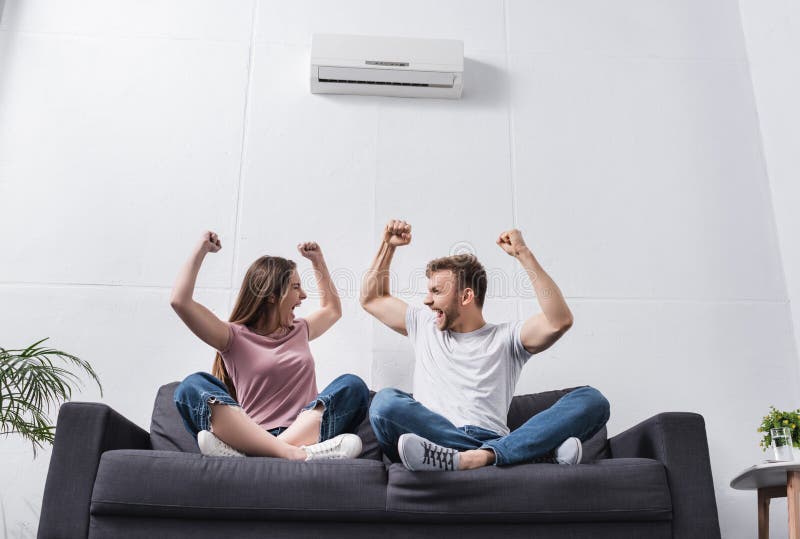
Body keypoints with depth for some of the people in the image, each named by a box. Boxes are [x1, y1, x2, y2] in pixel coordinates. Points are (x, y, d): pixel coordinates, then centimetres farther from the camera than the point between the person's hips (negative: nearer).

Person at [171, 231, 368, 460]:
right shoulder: (235, 337, 11)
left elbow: (332, 309, 49)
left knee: (352, 385, -22)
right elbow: (180, 301, -1)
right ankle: (295, 454, -52)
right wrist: (201, 250, 7)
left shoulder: (300, 330, 29)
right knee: (193, 386, -28)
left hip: (305, 432, 4)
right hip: (249, 436, -3)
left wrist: (318, 260, 41)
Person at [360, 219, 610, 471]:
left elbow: (559, 321, -1)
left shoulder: (506, 337, 17)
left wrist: (523, 254, -2)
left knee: (591, 400, -20)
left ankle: (481, 456, -40)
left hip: (494, 437, -1)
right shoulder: (424, 326, 27)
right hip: (434, 437, 1)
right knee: (386, 401, -33)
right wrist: (388, 245, 27)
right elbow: (371, 299, 35)